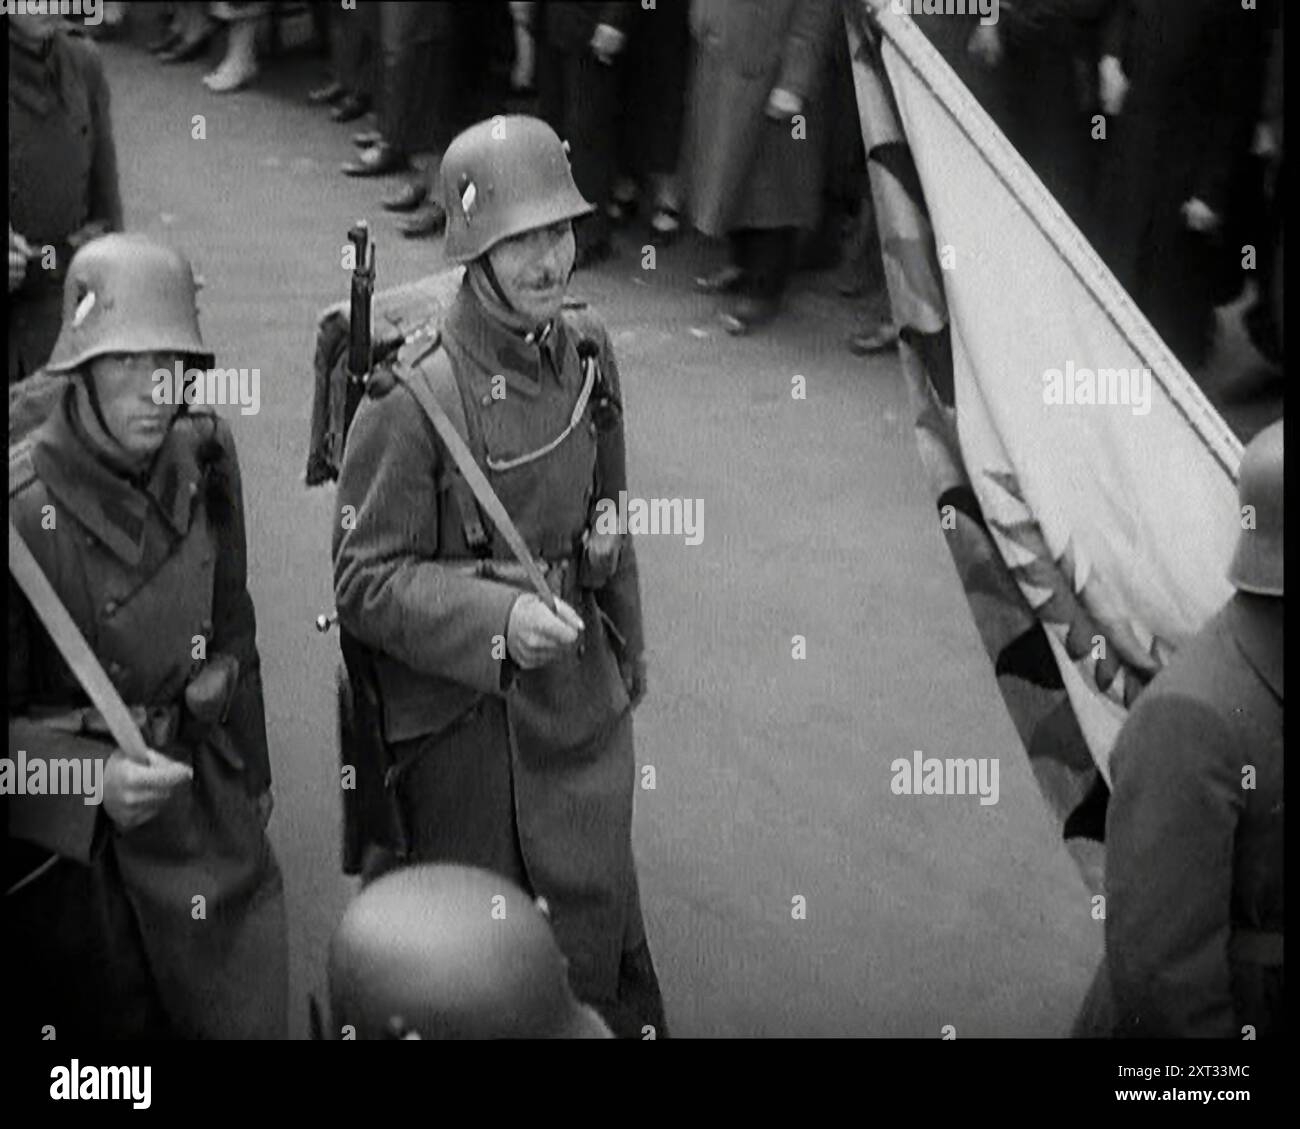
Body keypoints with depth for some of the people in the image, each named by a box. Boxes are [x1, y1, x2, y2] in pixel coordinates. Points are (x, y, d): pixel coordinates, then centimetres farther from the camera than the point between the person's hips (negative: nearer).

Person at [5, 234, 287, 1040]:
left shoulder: (203, 456, -5)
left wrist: (252, 769, 19)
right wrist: (93, 776, -31)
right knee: (112, 1021, 13)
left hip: (210, 804, 5)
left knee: (249, 1013, 12)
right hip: (75, 835, -4)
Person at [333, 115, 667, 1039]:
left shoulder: (587, 352, -2)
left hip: (585, 686, 6)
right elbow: (366, 581, -19)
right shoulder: (413, 395, -23)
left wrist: (628, 642, 21)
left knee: (603, 921, 21)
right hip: (467, 709, -6)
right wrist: (498, 620, -31)